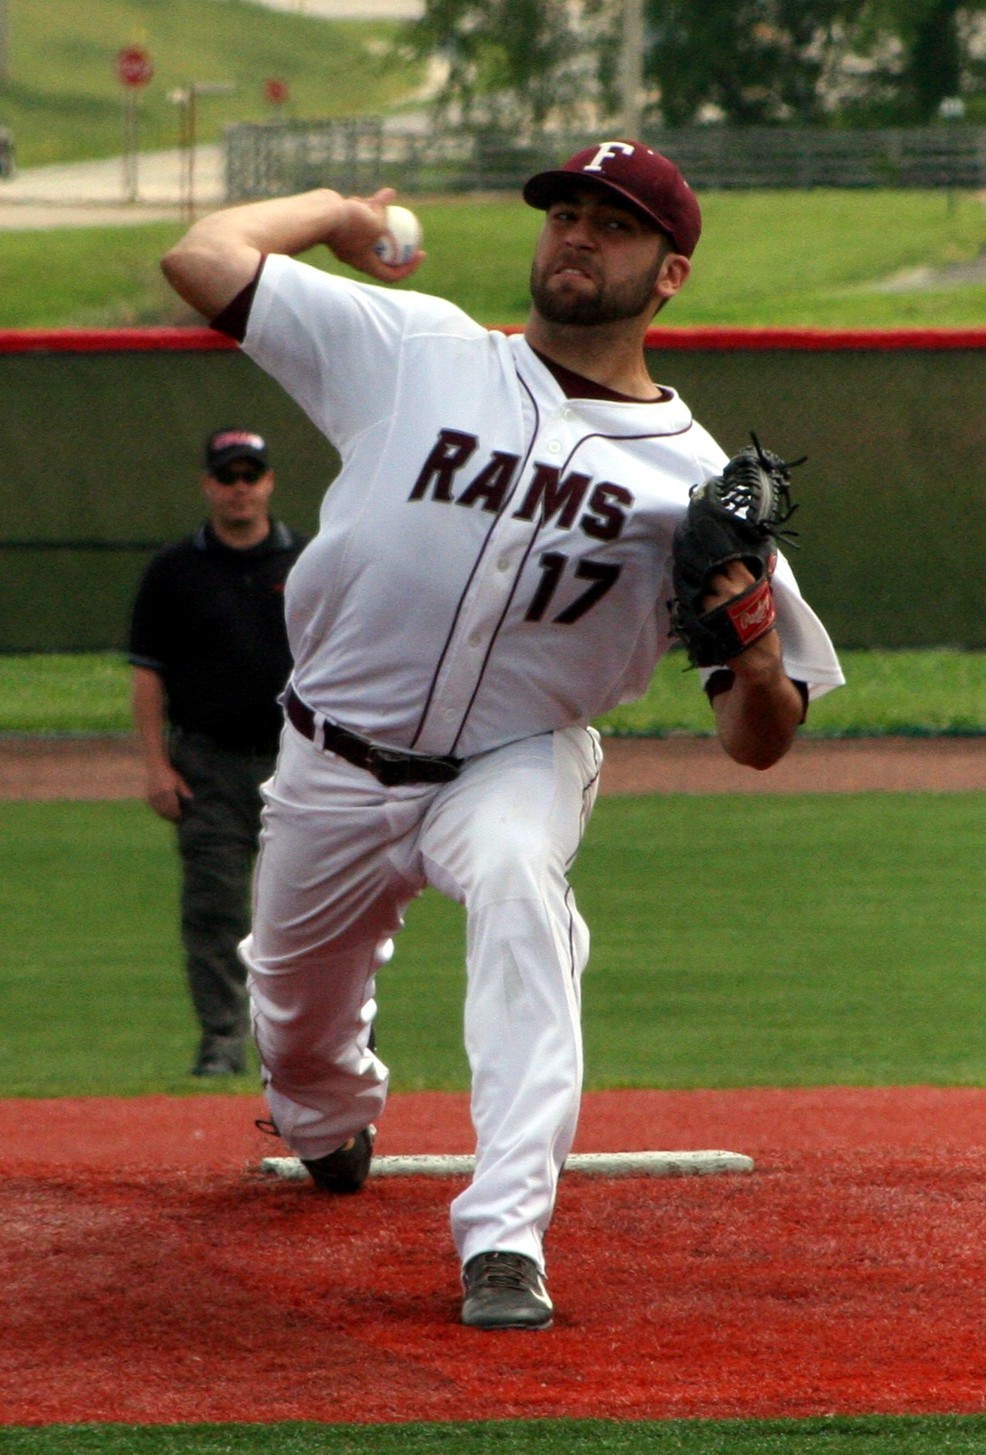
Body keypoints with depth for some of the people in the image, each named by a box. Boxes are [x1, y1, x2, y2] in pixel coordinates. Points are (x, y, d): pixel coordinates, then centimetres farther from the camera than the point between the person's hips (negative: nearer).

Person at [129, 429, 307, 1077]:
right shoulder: (174, 572, 5)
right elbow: (149, 674, 4)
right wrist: (157, 765, -5)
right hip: (209, 765, -1)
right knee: (214, 908, -2)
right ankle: (222, 1040, 2)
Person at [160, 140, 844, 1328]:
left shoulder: (688, 479, -8)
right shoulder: (417, 350, -5)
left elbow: (756, 743, -11)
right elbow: (204, 258, -8)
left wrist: (756, 650, -32)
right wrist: (335, 211, 5)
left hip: (517, 764, -3)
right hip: (335, 770, 3)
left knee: (518, 885, -36)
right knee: (296, 1027, 17)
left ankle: (506, 1239, -39)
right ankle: (332, 1123, 57)